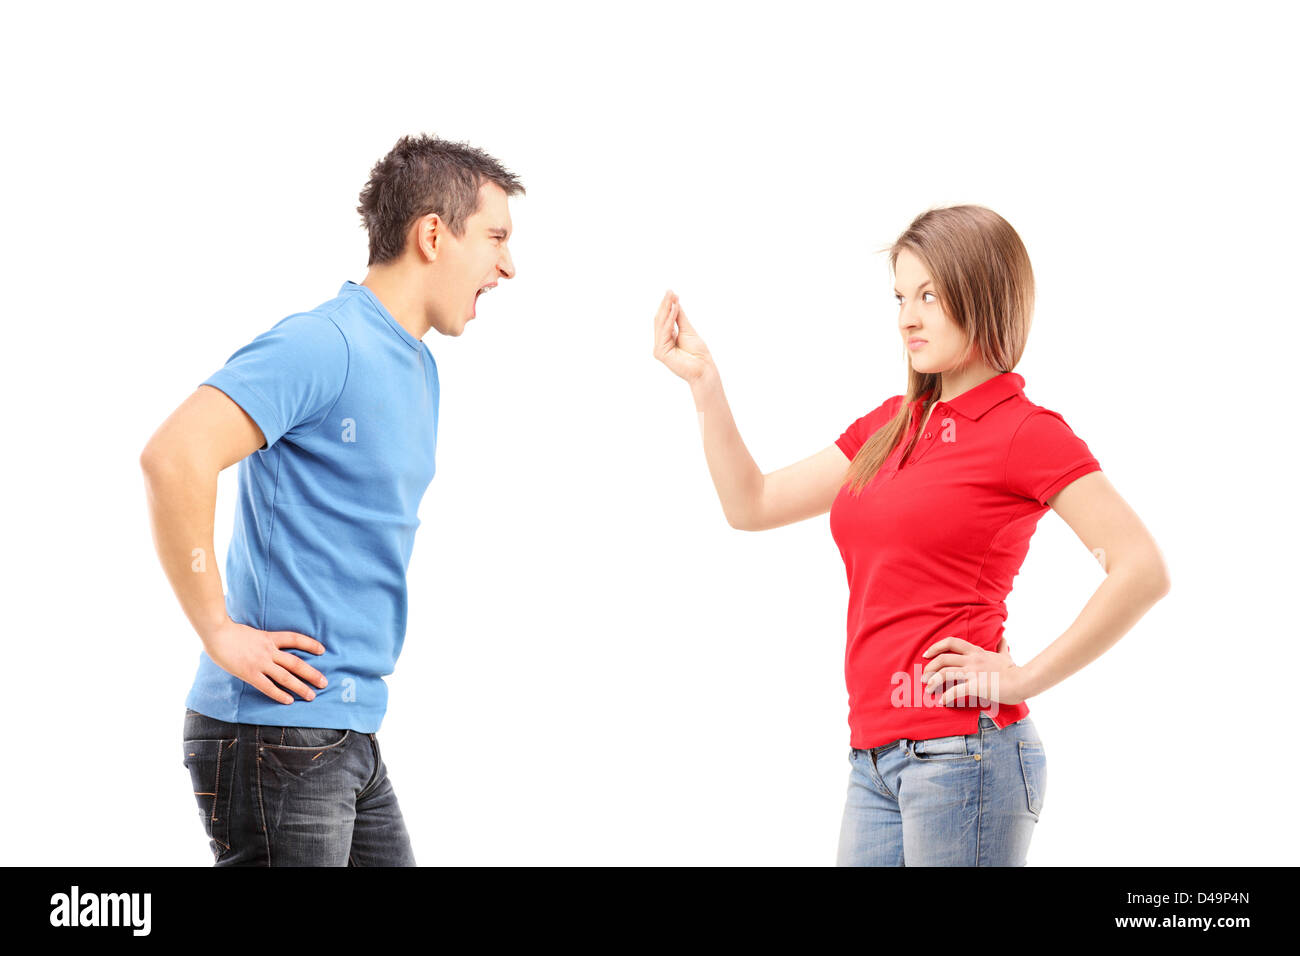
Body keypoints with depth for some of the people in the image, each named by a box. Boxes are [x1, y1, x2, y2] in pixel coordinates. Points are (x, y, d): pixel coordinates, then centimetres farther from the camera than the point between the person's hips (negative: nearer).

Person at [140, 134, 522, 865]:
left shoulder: (418, 367, 16)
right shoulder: (324, 346, -15)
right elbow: (175, 456, -26)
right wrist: (220, 631, -21)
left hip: (351, 737, 9)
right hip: (278, 736, -9)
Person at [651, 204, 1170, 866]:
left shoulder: (1024, 431, -6)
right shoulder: (889, 426, 16)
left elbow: (1144, 572, -14)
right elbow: (752, 506, 19)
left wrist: (1025, 677, -12)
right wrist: (704, 383, 12)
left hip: (962, 750, -7)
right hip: (876, 755, 7)